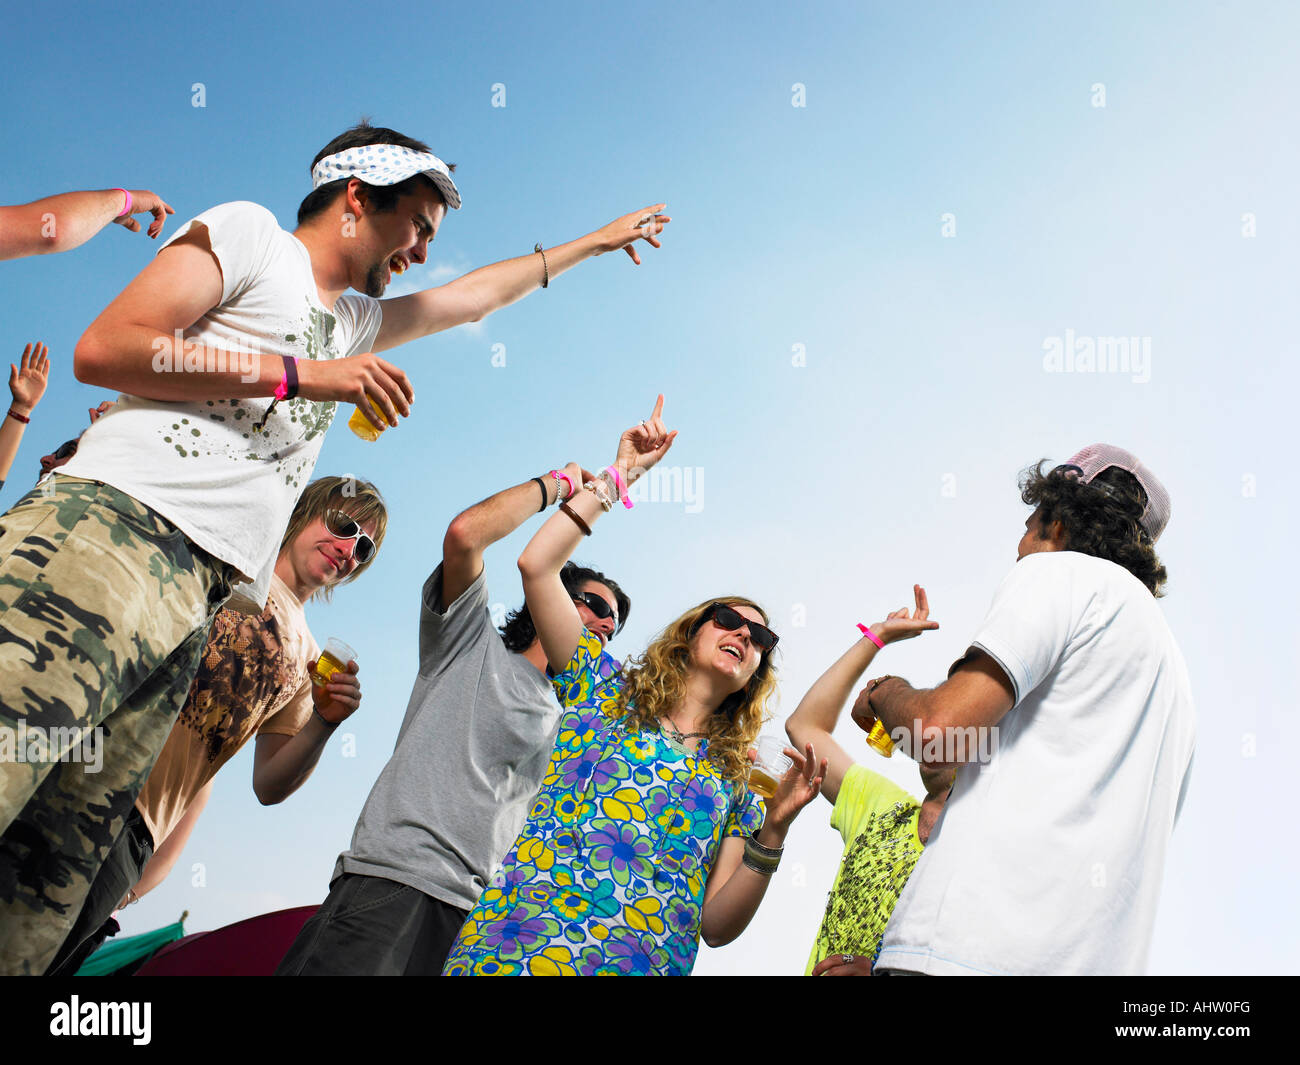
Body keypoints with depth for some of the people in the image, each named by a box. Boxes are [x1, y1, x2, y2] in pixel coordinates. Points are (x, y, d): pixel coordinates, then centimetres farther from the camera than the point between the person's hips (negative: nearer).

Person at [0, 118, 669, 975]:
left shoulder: (353, 321, 35)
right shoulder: (248, 233, 11)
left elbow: (480, 295, 50)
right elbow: (103, 349, -2)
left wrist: (592, 243, 59)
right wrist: (297, 375, -3)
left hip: (193, 613, 8)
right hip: (110, 530, -8)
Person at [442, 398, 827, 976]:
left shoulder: (735, 783, 19)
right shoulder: (607, 691, 15)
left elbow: (717, 925, 10)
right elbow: (536, 564, 6)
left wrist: (773, 829, -3)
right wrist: (619, 474, 13)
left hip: (647, 960, 2)